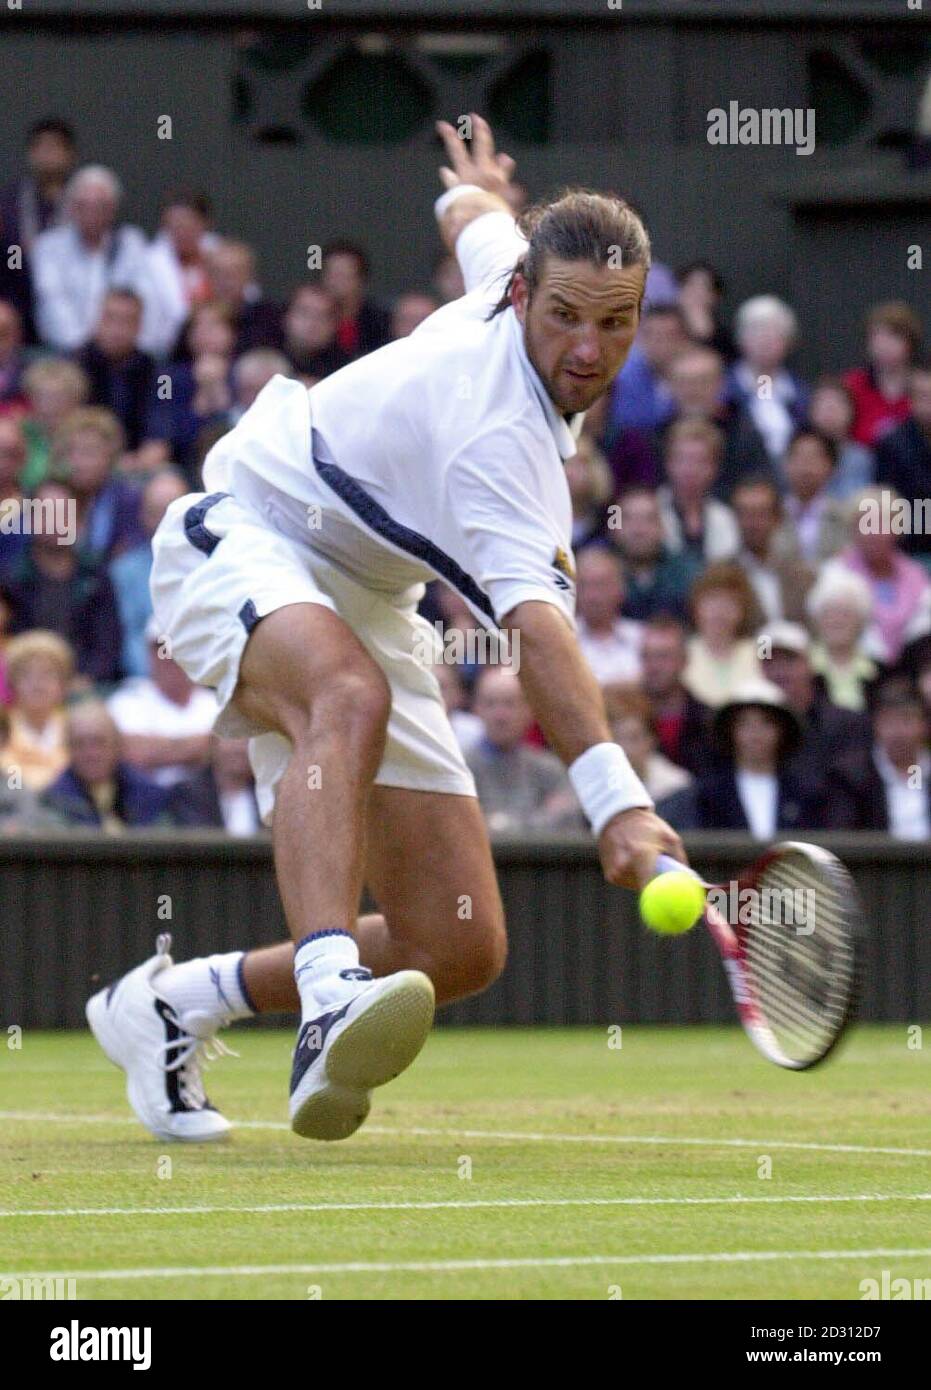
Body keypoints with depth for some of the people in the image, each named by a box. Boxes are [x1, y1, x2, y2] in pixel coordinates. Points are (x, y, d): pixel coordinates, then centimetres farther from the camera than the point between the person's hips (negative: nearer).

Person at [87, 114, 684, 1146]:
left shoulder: (511, 261, -6)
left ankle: (175, 1001, 15)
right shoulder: (500, 432, -32)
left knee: (460, 951, -2)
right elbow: (539, 632, -46)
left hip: (360, 608, 9)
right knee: (350, 699, -45)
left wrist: (475, 190, 45)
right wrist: (615, 801, -58)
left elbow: (472, 215, 20)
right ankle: (330, 1000, -62)